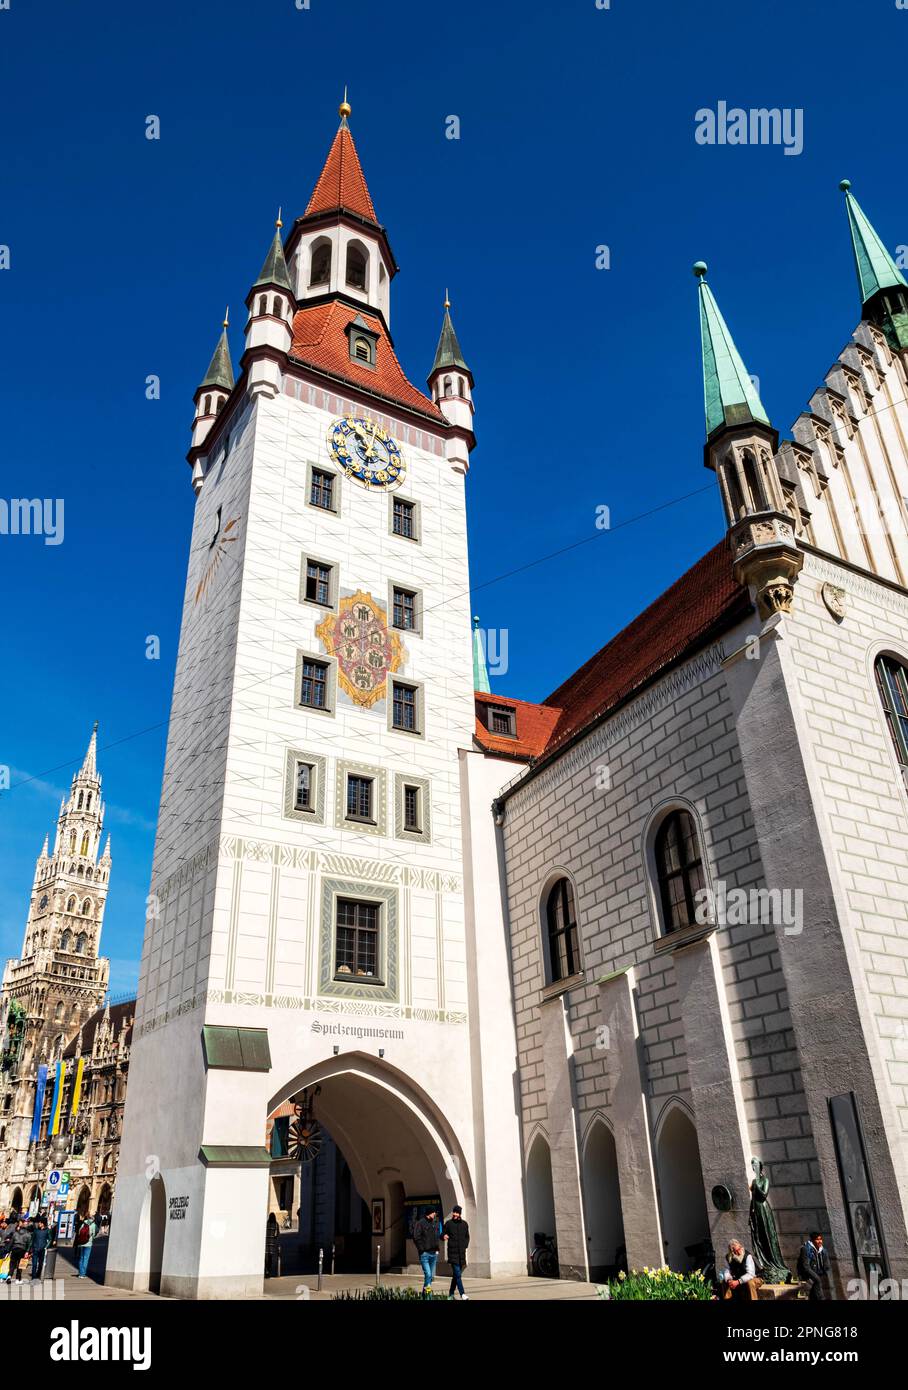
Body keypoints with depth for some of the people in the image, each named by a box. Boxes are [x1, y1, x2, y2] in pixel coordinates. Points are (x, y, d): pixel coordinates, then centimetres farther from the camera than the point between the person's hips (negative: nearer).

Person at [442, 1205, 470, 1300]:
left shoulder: (464, 1224, 10)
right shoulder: (448, 1223, 1)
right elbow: (442, 1234, 5)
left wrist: (465, 1246, 6)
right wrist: (444, 1236, -17)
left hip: (462, 1253, 4)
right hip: (452, 1252, -4)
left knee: (456, 1274, 9)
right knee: (457, 1274, -13)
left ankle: (451, 1294, 20)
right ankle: (462, 1294, -14)